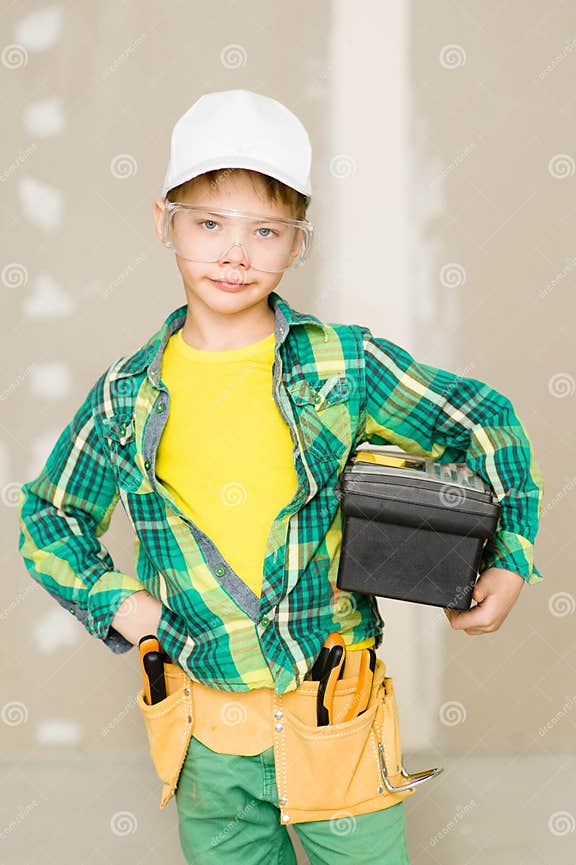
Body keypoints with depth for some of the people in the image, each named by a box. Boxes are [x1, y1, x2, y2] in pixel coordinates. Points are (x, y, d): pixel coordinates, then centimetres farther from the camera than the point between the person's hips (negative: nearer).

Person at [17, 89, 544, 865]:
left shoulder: (345, 366, -7)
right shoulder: (128, 394, -2)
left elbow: (482, 422, 4)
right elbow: (49, 517, 11)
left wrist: (510, 560, 0)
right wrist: (112, 601, -3)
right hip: (206, 733, 2)